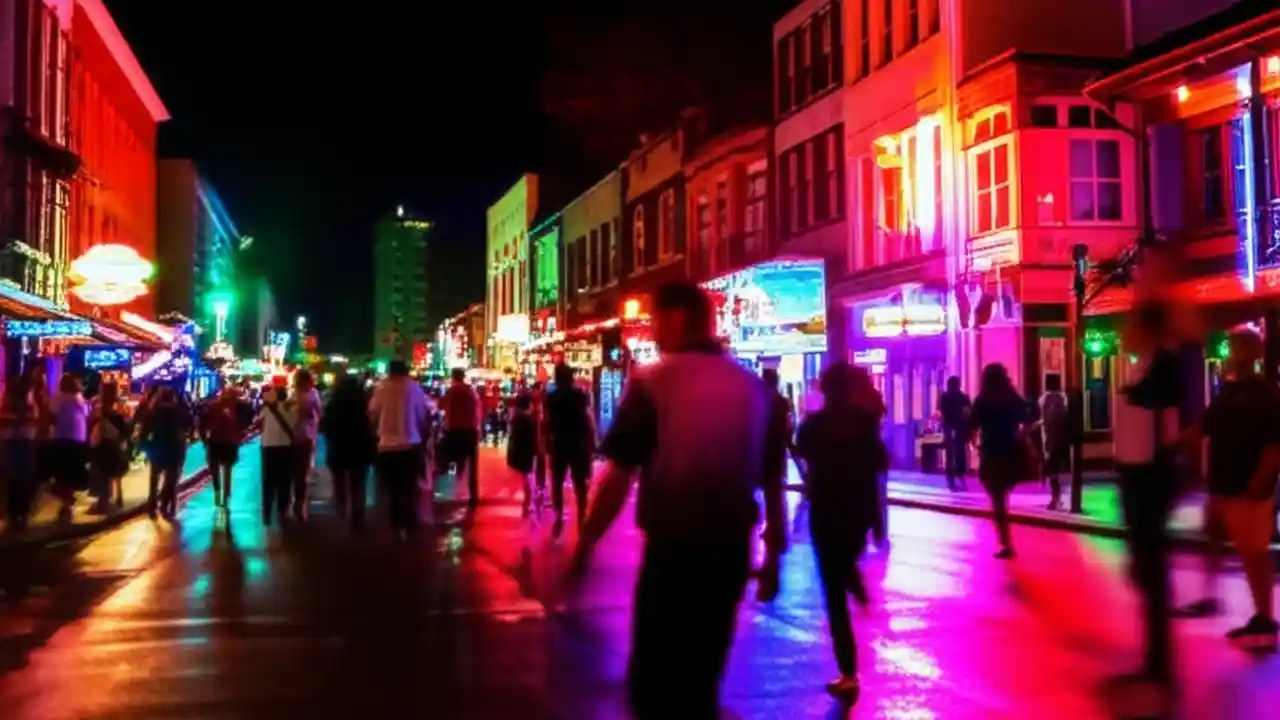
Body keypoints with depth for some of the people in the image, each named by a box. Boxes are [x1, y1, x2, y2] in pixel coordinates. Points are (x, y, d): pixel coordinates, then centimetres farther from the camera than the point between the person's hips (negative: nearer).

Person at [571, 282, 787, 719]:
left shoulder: (652, 381, -9)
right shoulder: (753, 387, 5)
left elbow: (619, 476, -13)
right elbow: (771, 479, 9)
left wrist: (585, 543, -4)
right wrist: (774, 551, 19)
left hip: (672, 548, -5)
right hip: (730, 549, 5)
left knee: (654, 677, 7)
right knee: (702, 672, 19)